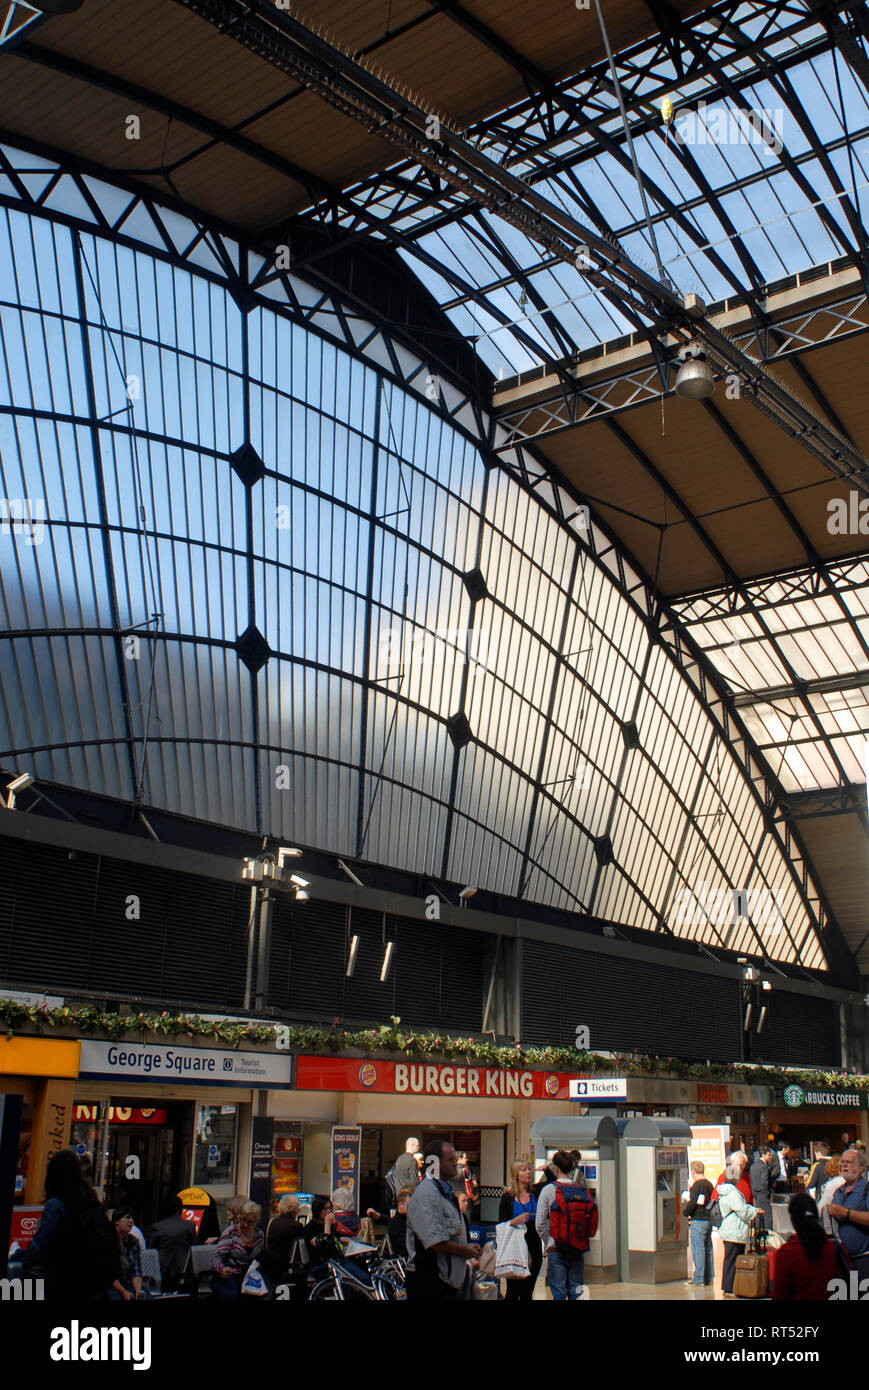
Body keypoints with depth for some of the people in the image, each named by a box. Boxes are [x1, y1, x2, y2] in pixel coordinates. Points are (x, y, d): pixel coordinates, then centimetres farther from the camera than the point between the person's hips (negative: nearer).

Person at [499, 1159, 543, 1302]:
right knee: (513, 1291, -1)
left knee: (527, 1293, 7)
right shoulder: (508, 1197, 2)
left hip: (534, 1248, 2)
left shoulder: (536, 1195, 7)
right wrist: (516, 1220, -17)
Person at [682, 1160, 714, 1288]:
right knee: (707, 1249, 14)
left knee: (698, 1250, -4)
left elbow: (692, 1204, -19)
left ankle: (698, 1280, -2)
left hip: (698, 1221, -9)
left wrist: (685, 1211, -2)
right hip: (709, 1220, 9)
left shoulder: (697, 1185, -15)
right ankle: (709, 1277, 21)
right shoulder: (709, 1184, 10)